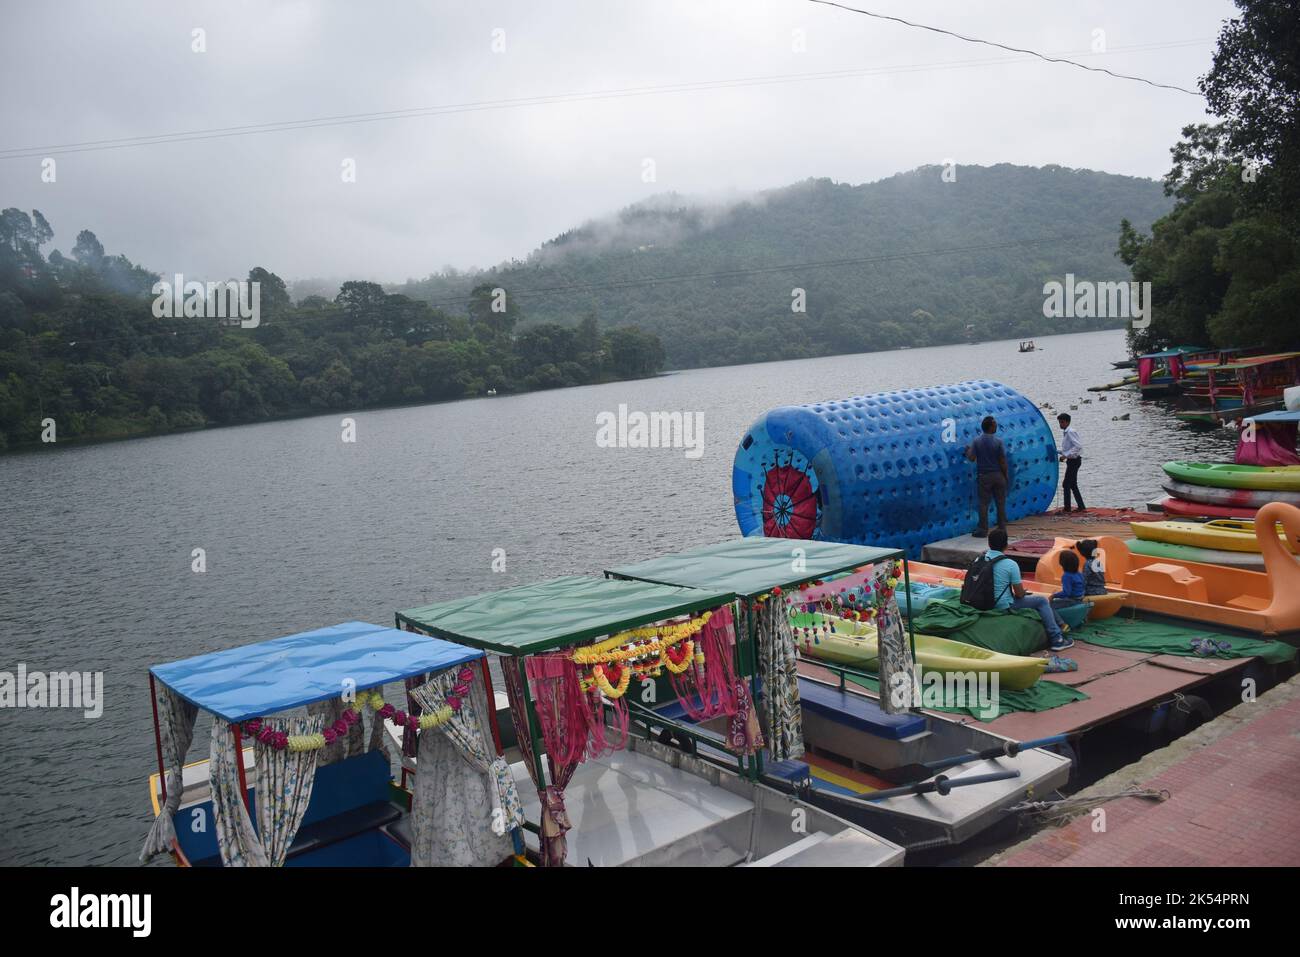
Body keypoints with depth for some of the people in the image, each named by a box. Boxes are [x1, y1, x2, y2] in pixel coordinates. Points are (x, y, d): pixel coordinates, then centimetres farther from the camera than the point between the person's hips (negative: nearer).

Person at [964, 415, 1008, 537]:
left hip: (983, 476, 1)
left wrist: (968, 450, 15)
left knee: (983, 503, 4)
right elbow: (1003, 461, -8)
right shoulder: (998, 441, -9)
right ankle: (1002, 529, 12)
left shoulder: (977, 440, -6)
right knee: (1000, 503, 8)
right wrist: (1006, 476, 3)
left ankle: (983, 530, 4)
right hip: (998, 475, 0)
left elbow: (972, 458, -6)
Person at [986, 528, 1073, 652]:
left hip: (986, 603, 7)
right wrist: (1024, 592, 11)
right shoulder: (1010, 565, -19)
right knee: (1042, 600, 10)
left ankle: (1060, 624, 35)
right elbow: (1019, 594, -12)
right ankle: (1056, 640, 13)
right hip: (1004, 606, -7)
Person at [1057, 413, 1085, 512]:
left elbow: (1078, 446, -25)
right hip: (1071, 460, 10)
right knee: (1073, 485, 14)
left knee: (1066, 484, -6)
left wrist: (1066, 455, -25)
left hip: (1074, 460, -10)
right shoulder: (1065, 432, 14)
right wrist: (1056, 451, 9)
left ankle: (1067, 507, -1)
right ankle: (1081, 507, 18)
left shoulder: (1070, 432, -16)